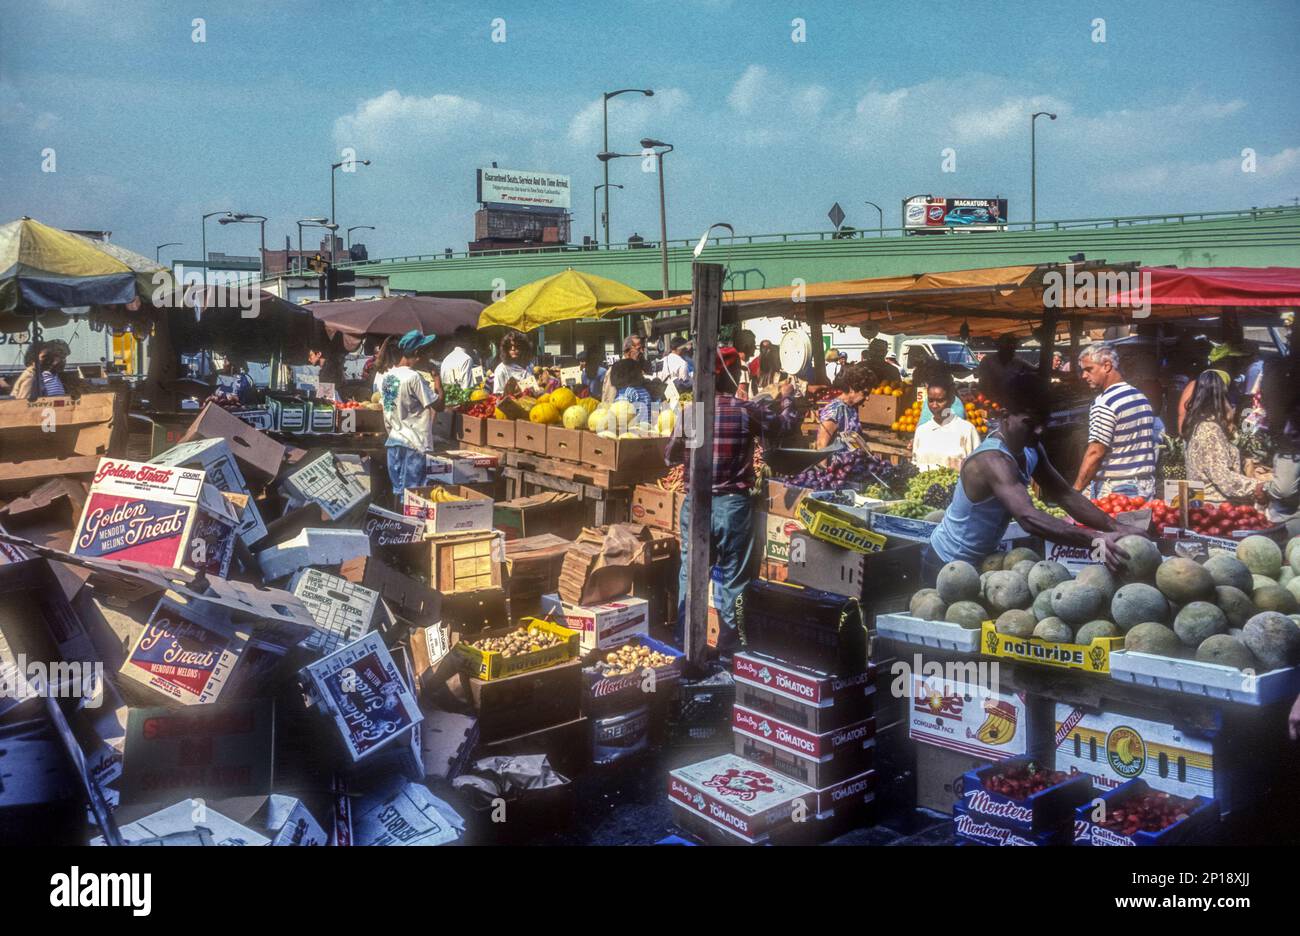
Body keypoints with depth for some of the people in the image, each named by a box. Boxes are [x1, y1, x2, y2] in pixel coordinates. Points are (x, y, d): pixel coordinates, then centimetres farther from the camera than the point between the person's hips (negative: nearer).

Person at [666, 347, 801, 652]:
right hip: (733, 505, -2)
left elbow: (670, 456, 6)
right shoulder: (747, 412, -10)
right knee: (732, 579, 10)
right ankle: (728, 645, 17)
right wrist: (787, 397, 26)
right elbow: (787, 424, 7)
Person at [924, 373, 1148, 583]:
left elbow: (1065, 494, -3)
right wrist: (1095, 539, -54)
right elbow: (1029, 518, -47)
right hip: (948, 566, -9)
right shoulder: (994, 461, -33)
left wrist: (1115, 527, -16)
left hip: (980, 559, 9)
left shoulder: (1030, 450, -3)